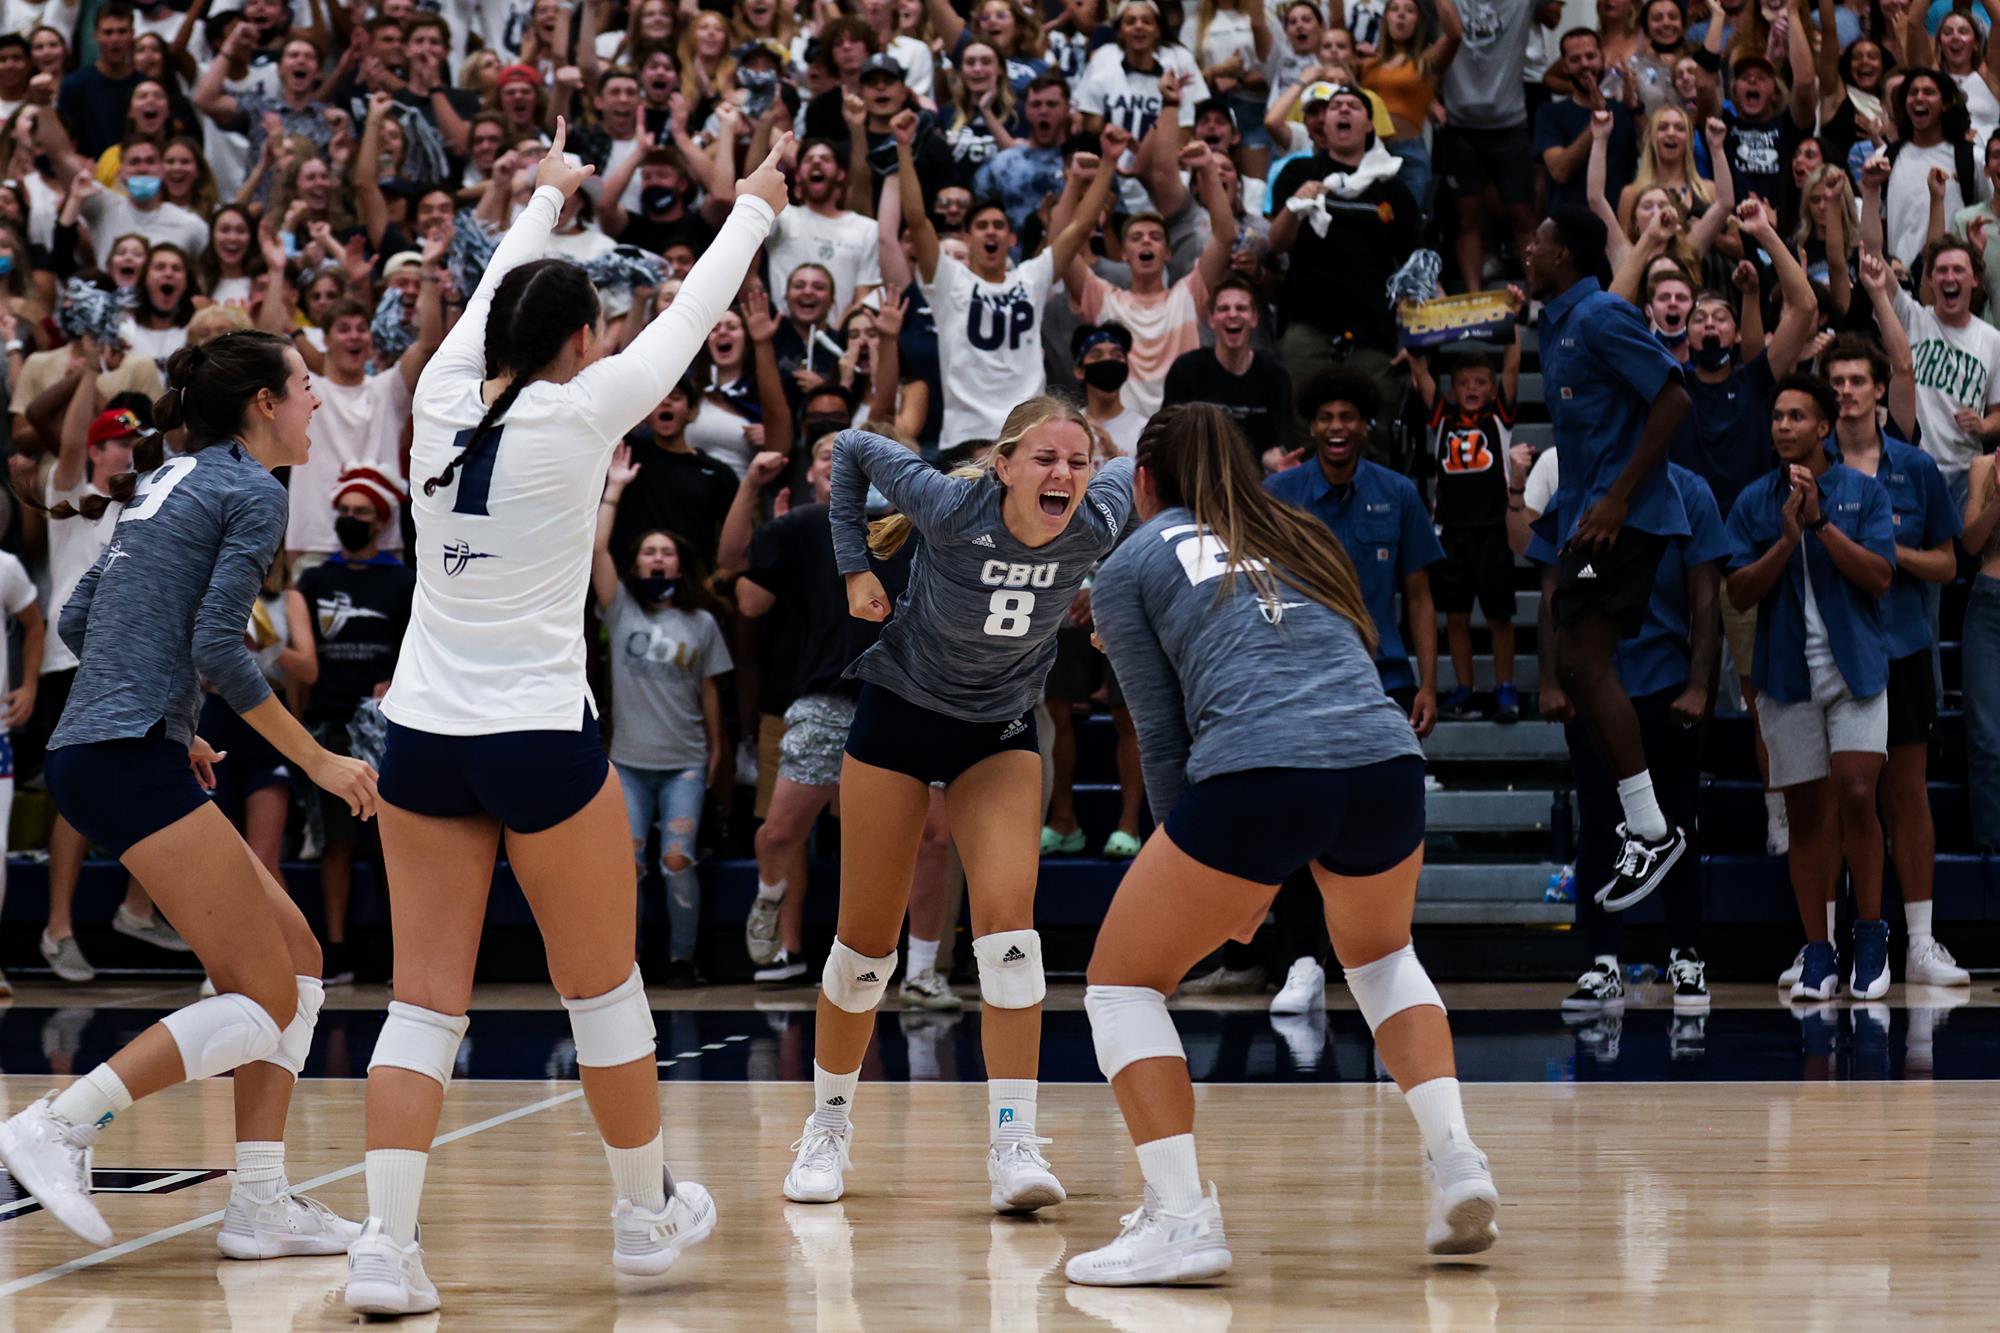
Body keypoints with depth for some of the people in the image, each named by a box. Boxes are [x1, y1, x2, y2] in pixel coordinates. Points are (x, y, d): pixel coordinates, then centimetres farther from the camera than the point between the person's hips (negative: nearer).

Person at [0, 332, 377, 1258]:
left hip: (95, 755, 10)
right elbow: (216, 647, -15)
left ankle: (260, 1206, 8)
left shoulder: (175, 481, 20)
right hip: (132, 761, -10)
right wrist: (319, 761, -9)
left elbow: (76, 620, 21)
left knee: (295, 955, 11)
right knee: (266, 1000, -8)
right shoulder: (253, 493, -6)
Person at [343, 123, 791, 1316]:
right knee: (603, 985, 12)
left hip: (423, 736, 5)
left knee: (425, 998, 4)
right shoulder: (575, 415, -9)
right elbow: (689, 321, 4)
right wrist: (756, 209, 20)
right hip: (538, 737, -5)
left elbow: (498, 293, 23)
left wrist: (547, 201, 41)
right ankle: (648, 1214, 26)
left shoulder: (446, 399, 2)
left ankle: (386, 1250, -7)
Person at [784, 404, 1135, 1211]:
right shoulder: (951, 510, -28)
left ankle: (1014, 1145, -16)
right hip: (901, 715, -2)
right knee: (866, 942, 4)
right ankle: (827, 1128, 23)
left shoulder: (1094, 529, -21)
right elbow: (852, 448, -12)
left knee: (1008, 921, -17)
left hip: (1001, 734, 2)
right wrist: (855, 567, -11)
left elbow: (1134, 471, 3)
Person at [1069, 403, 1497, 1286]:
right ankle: (1456, 1163, 15)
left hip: (1255, 777, -5)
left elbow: (1162, 734, 13)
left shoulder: (1131, 565, 16)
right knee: (1378, 953, 34)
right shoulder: (1301, 539, 30)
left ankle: (1180, 1219, -4)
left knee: (1123, 981, 13)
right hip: (1387, 759, 5)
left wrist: (1198, 880, 21)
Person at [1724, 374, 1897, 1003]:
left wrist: (1821, 522, -16)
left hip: (1855, 667, -2)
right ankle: (1817, 954, 8)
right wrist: (1788, 538, -14)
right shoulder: (1753, 502, 7)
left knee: (1856, 796, -13)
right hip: (1786, 673, 2)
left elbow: (1880, 577, -9)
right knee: (1805, 813, 3)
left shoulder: (1864, 492, 2)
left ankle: (1871, 934, 2)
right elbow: (1740, 591, 0)